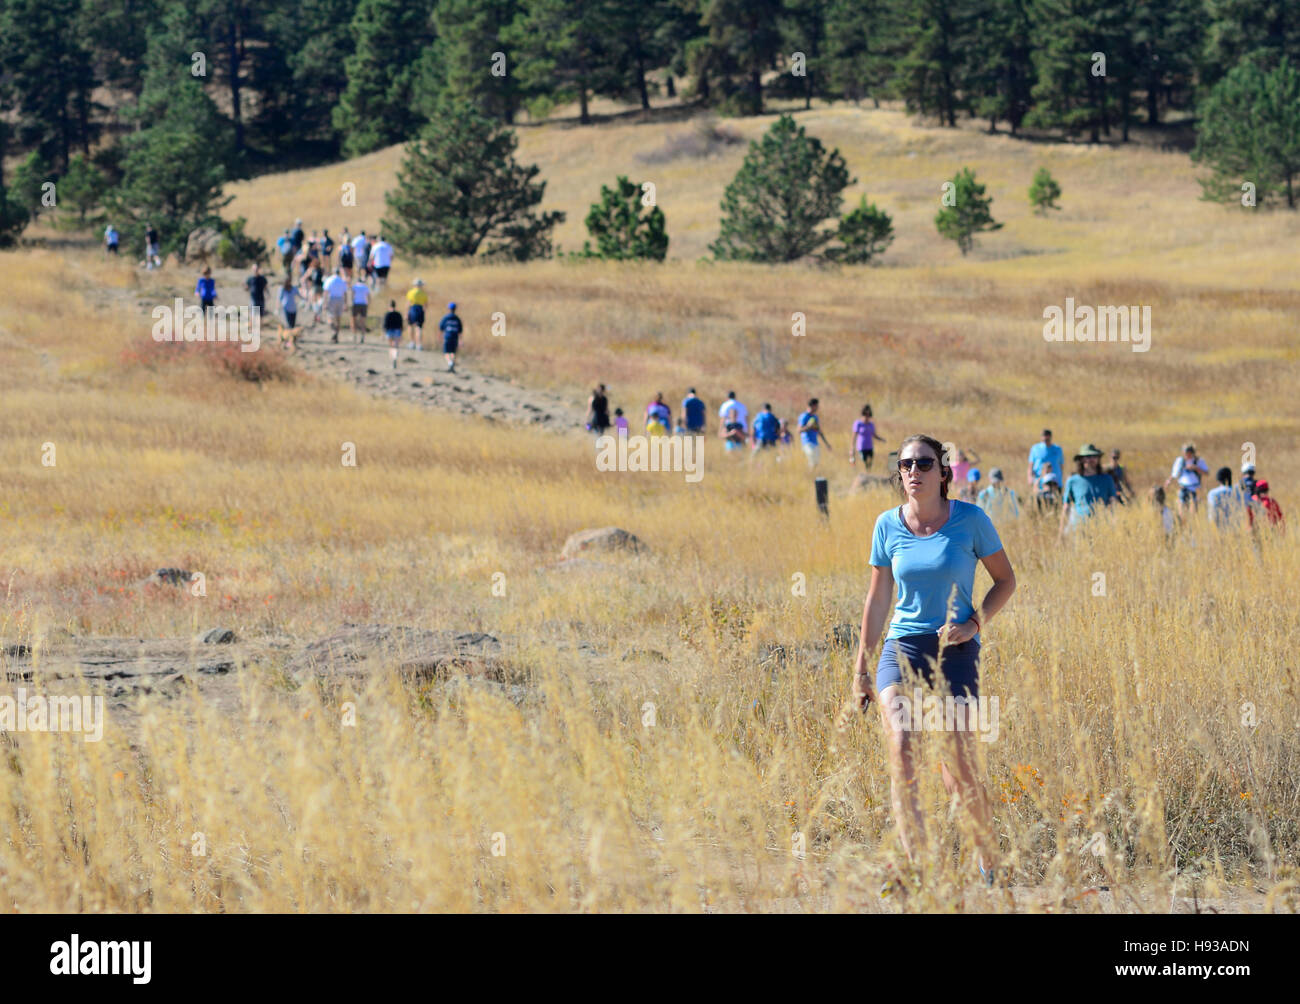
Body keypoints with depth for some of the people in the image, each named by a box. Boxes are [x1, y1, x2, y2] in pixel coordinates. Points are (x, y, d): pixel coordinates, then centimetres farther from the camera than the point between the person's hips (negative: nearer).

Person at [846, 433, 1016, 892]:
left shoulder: (970, 519, -3)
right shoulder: (889, 525, 5)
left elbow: (1005, 580, 8)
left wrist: (975, 622, -9)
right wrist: (860, 669, 14)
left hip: (955, 652, -2)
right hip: (902, 647, 2)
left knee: (959, 771, -8)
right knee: (901, 748, -22)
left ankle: (990, 863, 16)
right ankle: (916, 867, -26)